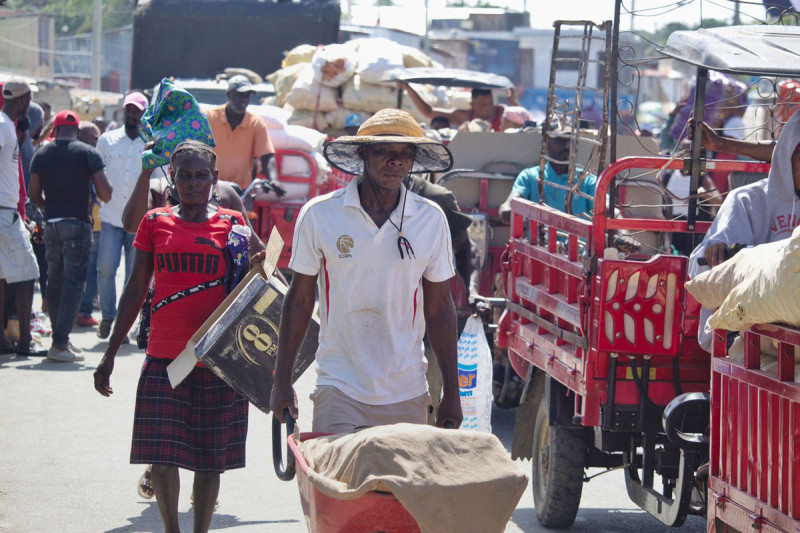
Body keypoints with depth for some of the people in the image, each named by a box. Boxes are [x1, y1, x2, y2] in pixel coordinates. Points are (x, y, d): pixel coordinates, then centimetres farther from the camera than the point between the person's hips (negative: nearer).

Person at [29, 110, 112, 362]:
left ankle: (59, 338, 23)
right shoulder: (88, 153, -5)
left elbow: (34, 195, 8)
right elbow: (106, 194, -9)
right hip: (77, 225, -4)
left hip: (51, 225, 4)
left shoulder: (41, 154, 6)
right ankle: (60, 343, -13)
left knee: (54, 282, 16)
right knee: (74, 282, -5)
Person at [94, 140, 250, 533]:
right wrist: (110, 354, 9)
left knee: (210, 457, 5)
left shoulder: (231, 223, 4)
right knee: (162, 456, -4)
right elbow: (136, 290, 10)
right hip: (164, 355, 1)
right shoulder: (156, 222, 7)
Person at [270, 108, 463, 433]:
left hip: (407, 394, 2)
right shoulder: (319, 215, -2)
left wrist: (451, 393, 7)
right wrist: (282, 382, 4)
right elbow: (300, 298, 5)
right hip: (339, 390, -2)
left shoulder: (430, 219, 3)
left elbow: (438, 308, 8)